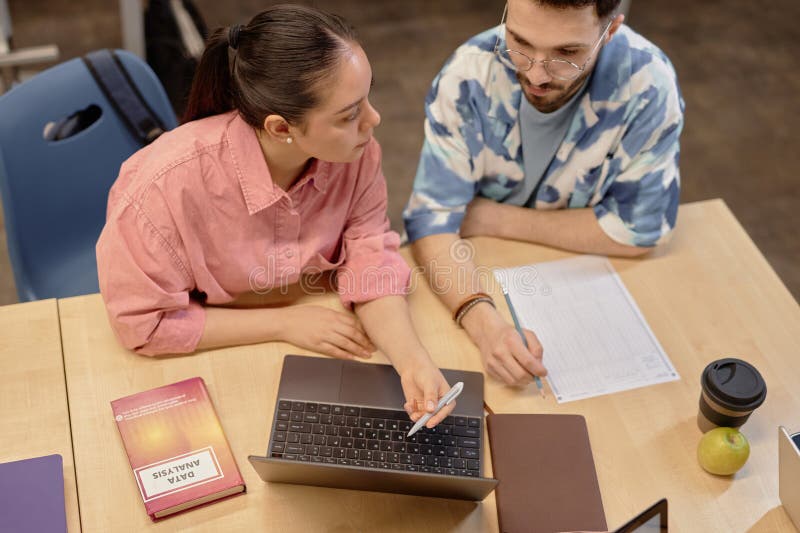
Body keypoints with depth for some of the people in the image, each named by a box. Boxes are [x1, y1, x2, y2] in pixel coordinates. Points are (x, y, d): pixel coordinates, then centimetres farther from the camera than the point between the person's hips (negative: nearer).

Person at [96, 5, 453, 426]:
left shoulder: (354, 153, -21)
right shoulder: (169, 184, -33)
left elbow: (371, 267, -16)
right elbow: (145, 323, -22)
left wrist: (412, 359, -33)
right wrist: (283, 323, -22)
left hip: (319, 346, 3)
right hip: (208, 357, -2)